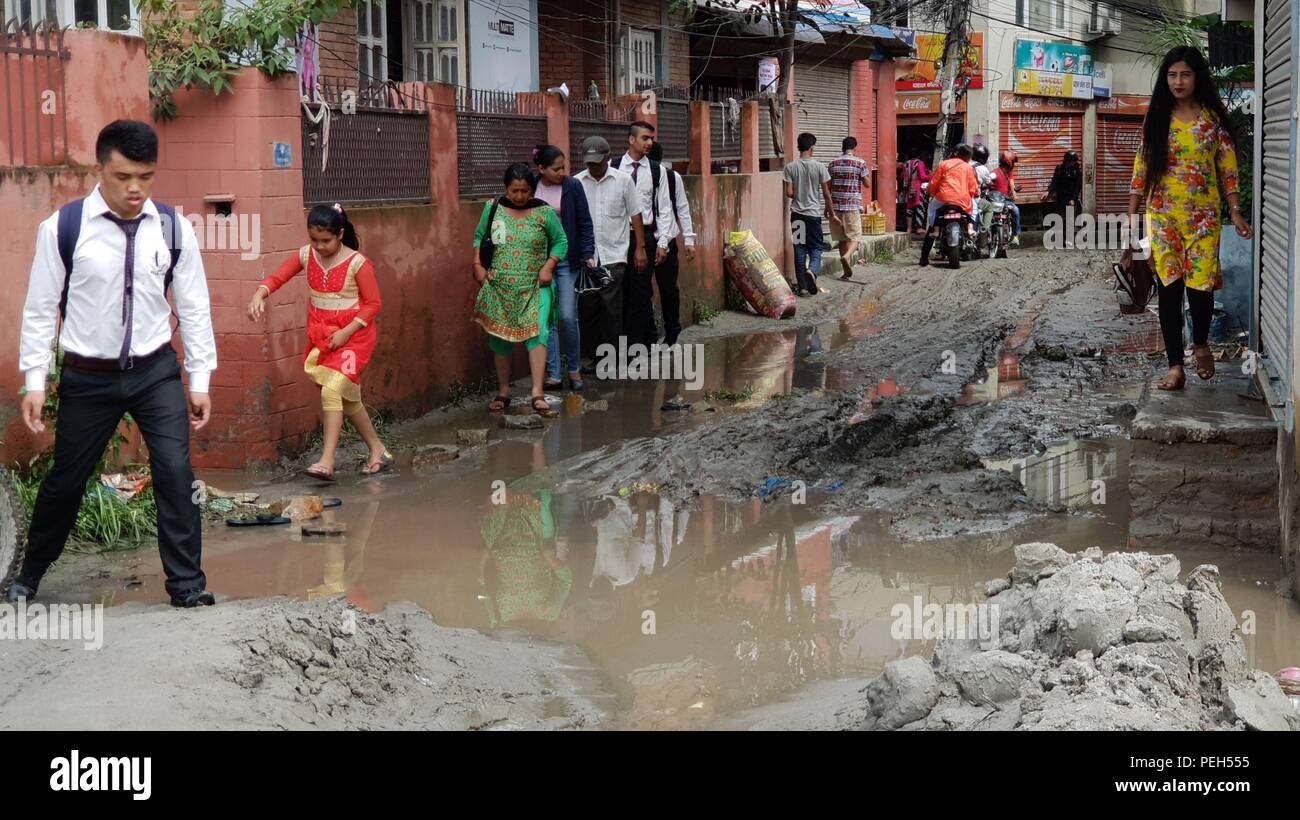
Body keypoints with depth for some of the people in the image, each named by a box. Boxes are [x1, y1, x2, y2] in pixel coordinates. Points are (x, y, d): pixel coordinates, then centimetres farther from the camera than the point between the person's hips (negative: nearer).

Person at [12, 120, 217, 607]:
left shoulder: (173, 229, -5)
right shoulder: (63, 228, -11)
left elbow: (194, 308, 2)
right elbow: (40, 309, -4)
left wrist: (200, 381, 2)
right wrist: (34, 382, -6)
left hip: (156, 371, 1)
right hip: (88, 377, -1)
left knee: (175, 474, -6)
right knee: (66, 480, 12)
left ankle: (186, 583, 7)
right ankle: (29, 574, 34)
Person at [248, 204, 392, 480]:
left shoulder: (357, 263, -15)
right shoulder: (306, 256, 0)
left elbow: (373, 303, -11)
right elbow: (277, 278, -3)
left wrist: (347, 332, -19)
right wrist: (259, 294, -25)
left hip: (352, 334, -6)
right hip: (321, 335, 6)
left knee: (332, 390, -21)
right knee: (347, 398, 13)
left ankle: (327, 461, -21)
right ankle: (378, 451, 27)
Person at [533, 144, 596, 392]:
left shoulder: (573, 187, -1)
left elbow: (585, 223, 1)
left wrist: (588, 254, -7)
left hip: (567, 260, -1)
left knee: (568, 316, -6)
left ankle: (574, 369, 13)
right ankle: (553, 375, 9)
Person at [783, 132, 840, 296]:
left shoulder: (790, 167, -3)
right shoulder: (819, 167, -6)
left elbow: (789, 193, -5)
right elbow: (826, 193, -2)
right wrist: (831, 213, 9)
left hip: (797, 213, 2)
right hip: (814, 213, -1)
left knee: (799, 250, 6)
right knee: (816, 247, 9)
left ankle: (803, 287, 6)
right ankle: (812, 270, -22)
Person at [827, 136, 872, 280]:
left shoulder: (833, 163, 6)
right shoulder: (860, 162, -4)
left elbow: (828, 187, 8)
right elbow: (867, 184, -2)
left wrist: (828, 206, 16)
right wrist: (868, 174, 18)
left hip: (836, 206, 3)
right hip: (853, 205, -3)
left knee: (842, 239, 11)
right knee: (855, 237, 1)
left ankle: (847, 270, 14)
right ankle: (847, 256, -27)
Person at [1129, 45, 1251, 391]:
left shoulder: (1213, 118, 2)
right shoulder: (1156, 119, 6)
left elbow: (1228, 168, 2)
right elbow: (1141, 168, 7)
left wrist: (1236, 212, -4)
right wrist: (1132, 214, 3)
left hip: (1203, 216, -1)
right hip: (1163, 216, 1)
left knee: (1200, 285, -7)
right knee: (1168, 288, -1)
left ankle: (1201, 344, 23)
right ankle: (1175, 366, 4)